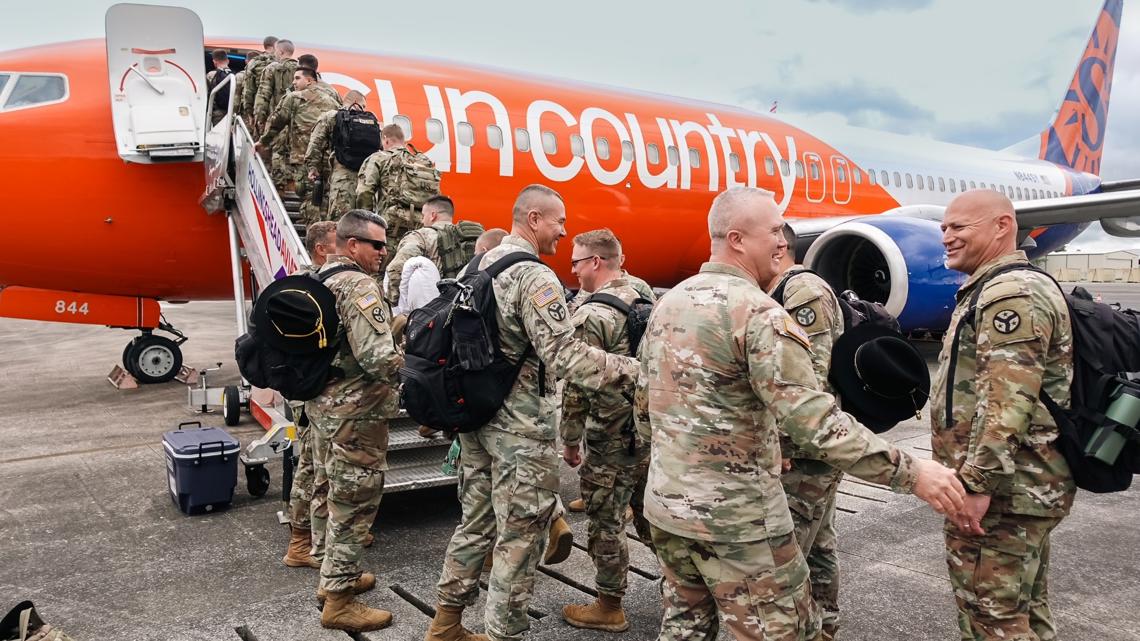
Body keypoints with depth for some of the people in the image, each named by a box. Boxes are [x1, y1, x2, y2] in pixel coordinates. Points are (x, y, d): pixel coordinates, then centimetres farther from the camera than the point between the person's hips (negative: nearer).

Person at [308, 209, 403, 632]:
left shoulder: (321, 280, 12)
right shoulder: (360, 286, -19)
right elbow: (378, 358, -28)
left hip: (323, 404, 10)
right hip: (356, 412, -10)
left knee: (328, 491, 19)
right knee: (353, 503, -2)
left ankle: (332, 574, 34)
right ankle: (339, 600, 7)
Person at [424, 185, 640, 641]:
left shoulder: (479, 265, 11)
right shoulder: (535, 277, -17)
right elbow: (565, 357, -23)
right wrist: (630, 369, -16)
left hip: (475, 415, 9)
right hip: (518, 426, -9)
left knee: (476, 520, 20)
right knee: (519, 536, 2)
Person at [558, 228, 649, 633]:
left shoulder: (591, 315, -16)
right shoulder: (643, 301, 8)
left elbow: (578, 386, -16)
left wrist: (570, 440, -6)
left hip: (610, 437, -8)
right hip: (649, 428, 8)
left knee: (605, 522, 6)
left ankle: (608, 608, 18)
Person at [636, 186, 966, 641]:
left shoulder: (667, 303, 7)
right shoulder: (757, 311, -18)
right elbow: (816, 421, -25)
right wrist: (910, 473, -21)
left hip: (666, 504, 8)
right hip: (735, 515, -8)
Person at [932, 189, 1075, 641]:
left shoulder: (1010, 294, -17)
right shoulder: (996, 290, 18)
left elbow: (1006, 402, -25)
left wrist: (976, 483, -25)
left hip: (1002, 490, -11)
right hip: (1025, 485, 11)